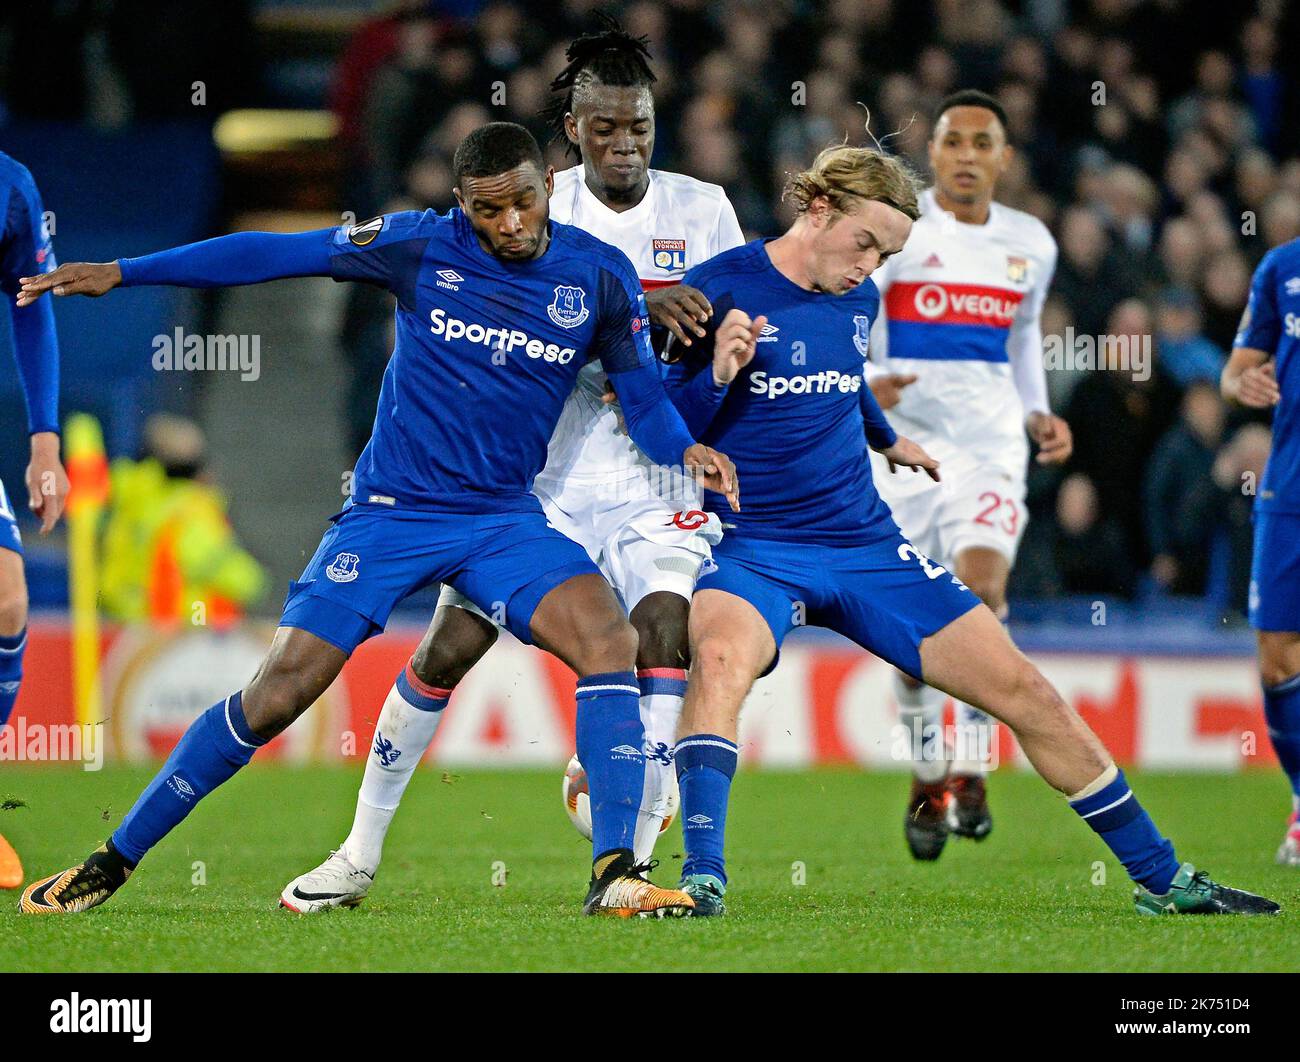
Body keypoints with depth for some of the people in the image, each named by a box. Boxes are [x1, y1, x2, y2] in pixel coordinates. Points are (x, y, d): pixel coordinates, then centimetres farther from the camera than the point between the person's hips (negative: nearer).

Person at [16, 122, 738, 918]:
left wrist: (686, 449, -16)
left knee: (610, 640, -25)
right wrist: (119, 273, -2)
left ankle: (615, 875, -24)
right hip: (389, 514, -1)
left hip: (504, 518, 1)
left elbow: (643, 396, 8)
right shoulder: (420, 247, -6)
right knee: (279, 694, -7)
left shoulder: (601, 277, -1)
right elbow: (274, 254, -3)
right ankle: (114, 861, 7)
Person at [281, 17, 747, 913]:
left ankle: (633, 863, -19)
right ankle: (360, 855, 11)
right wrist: (637, 308, -34)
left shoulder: (701, 209, 1)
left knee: (667, 633, -23)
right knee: (450, 647, -4)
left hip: (656, 485, 0)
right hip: (542, 473, 0)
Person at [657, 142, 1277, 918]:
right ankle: (703, 880, -41)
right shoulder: (718, 289, -10)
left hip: (867, 546, 6)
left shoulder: (859, 300, 8)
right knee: (722, 659, -40)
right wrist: (716, 376, -27)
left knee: (1024, 691, 3)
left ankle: (1162, 879, 15)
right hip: (753, 552, -6)